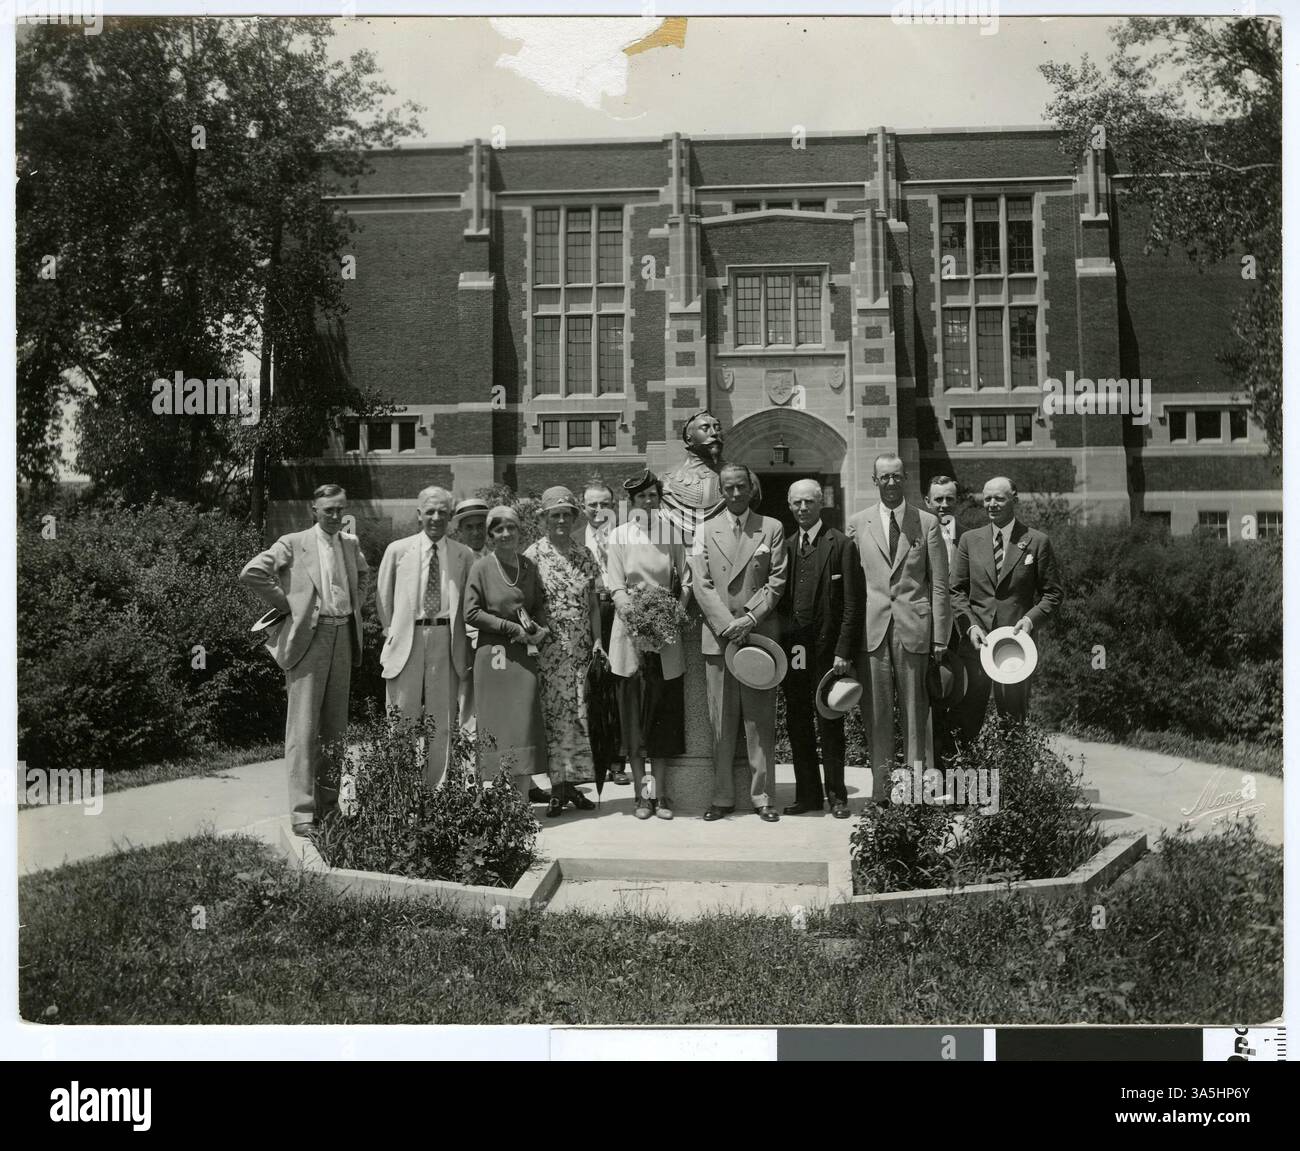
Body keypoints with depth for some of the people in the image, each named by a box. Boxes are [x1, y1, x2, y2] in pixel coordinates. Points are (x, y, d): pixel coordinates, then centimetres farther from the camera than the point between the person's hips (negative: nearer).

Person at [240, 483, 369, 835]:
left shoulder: (351, 544, 15)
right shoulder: (293, 544, -2)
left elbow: (363, 573, 35)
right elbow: (251, 573, -8)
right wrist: (285, 603, -5)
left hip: (343, 637, 6)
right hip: (308, 637, -6)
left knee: (336, 726, 10)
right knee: (304, 727, -7)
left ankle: (329, 803, 19)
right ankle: (302, 811, -7)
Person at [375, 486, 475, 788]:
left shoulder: (464, 555, 6)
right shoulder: (397, 551, 6)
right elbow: (383, 598, 12)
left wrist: (464, 641, 3)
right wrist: (393, 633, 7)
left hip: (446, 640, 0)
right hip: (407, 639, 0)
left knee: (443, 719, 3)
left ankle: (438, 789, 10)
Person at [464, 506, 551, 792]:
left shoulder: (529, 566, 9)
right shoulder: (481, 567, -2)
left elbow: (540, 605, 17)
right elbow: (471, 613, -5)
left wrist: (539, 629, -4)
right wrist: (513, 628, -11)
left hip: (524, 654, 3)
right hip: (493, 652, -3)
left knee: (525, 719, -3)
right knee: (496, 722, -3)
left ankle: (523, 796, 0)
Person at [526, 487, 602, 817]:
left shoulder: (584, 555, 10)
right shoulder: (534, 556, -1)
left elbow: (593, 603, 12)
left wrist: (597, 640, 3)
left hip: (581, 650, 4)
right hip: (548, 649, -4)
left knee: (579, 713, 3)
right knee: (553, 713, -3)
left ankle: (571, 782, 11)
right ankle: (559, 786, 3)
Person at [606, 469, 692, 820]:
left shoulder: (671, 534, 6)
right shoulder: (619, 536, 4)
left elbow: (685, 581, 6)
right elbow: (616, 587, -3)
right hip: (631, 633, -1)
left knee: (664, 717, 3)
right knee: (634, 716, 2)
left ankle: (661, 795, 10)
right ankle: (641, 794, 9)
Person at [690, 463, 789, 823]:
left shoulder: (772, 529, 7)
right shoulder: (706, 531, 8)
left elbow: (777, 581, 1)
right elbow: (702, 585, 1)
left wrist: (751, 618, -11)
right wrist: (727, 625, -10)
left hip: (760, 635, -1)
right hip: (717, 637, 1)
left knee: (760, 721, 2)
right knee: (721, 723, 3)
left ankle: (762, 796, 9)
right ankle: (722, 797, 10)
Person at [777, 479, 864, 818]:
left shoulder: (842, 545, -2)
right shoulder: (784, 546, 11)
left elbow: (853, 604, -6)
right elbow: (777, 599, 13)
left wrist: (844, 651, -12)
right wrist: (778, 645, 4)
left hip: (827, 649, -4)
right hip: (792, 649, 4)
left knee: (829, 724, 2)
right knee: (797, 725, 8)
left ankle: (836, 796, 12)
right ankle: (807, 794, 17)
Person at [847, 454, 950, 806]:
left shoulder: (927, 523, 7)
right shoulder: (857, 525, 10)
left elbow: (939, 585, 5)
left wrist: (940, 636, -1)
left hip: (914, 629, -1)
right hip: (873, 629, 1)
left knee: (916, 713, 1)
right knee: (878, 714, 2)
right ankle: (881, 790, 8)